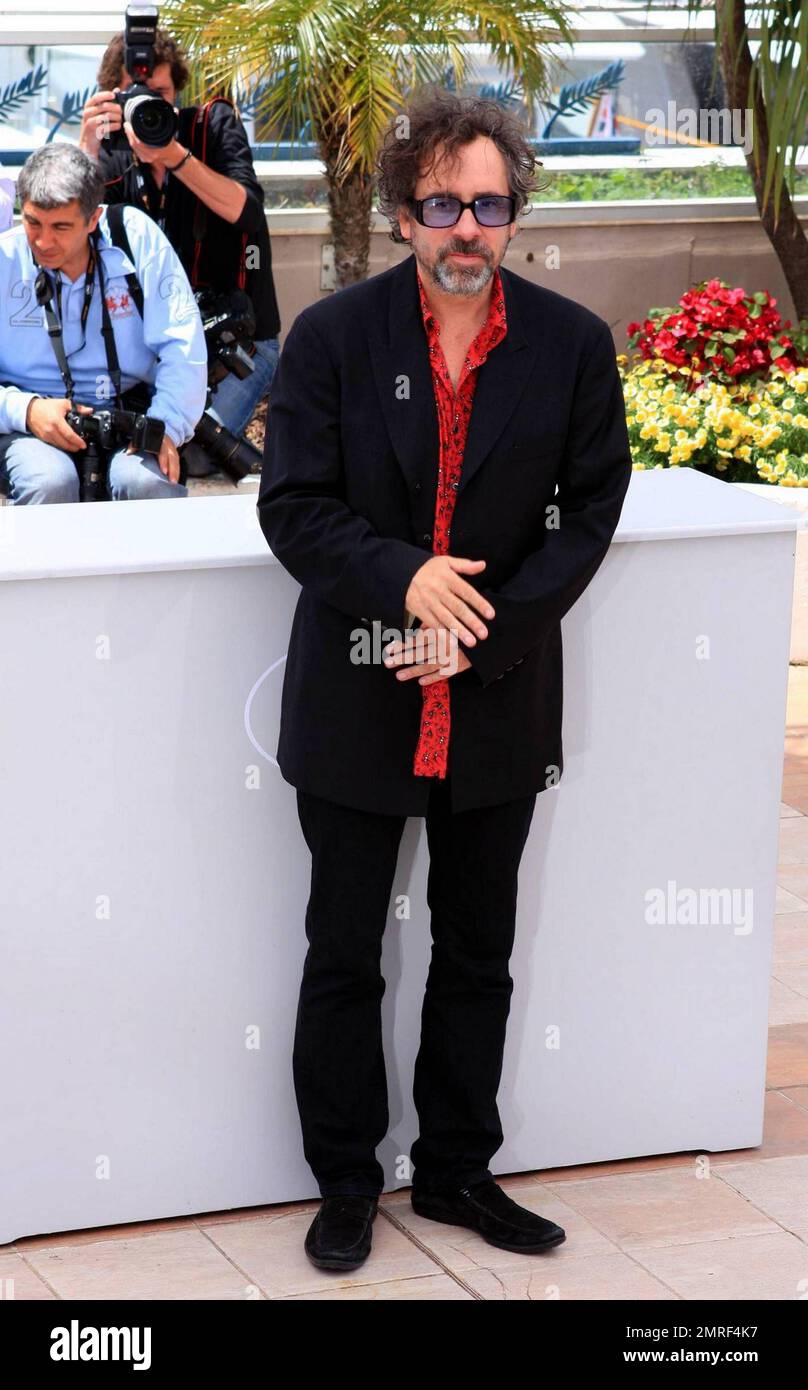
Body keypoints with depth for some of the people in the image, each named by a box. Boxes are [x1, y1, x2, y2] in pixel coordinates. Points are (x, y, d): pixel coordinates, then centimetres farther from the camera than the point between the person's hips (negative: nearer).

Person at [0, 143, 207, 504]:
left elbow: (182, 346, -1)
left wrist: (167, 426, -15)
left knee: (149, 482, -33)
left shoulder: (136, 236, -1)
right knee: (49, 482, -34)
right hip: (30, 426, 0)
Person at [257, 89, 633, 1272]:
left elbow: (591, 509, -1)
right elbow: (292, 507, -8)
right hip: (357, 695, -1)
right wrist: (402, 575, -25)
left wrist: (491, 630, -13)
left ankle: (457, 1173, 31)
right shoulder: (333, 336, -7)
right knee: (343, 958, 9)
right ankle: (345, 1185, 25)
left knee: (477, 954, 15)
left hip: (498, 705, 2)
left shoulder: (573, 344, -4)